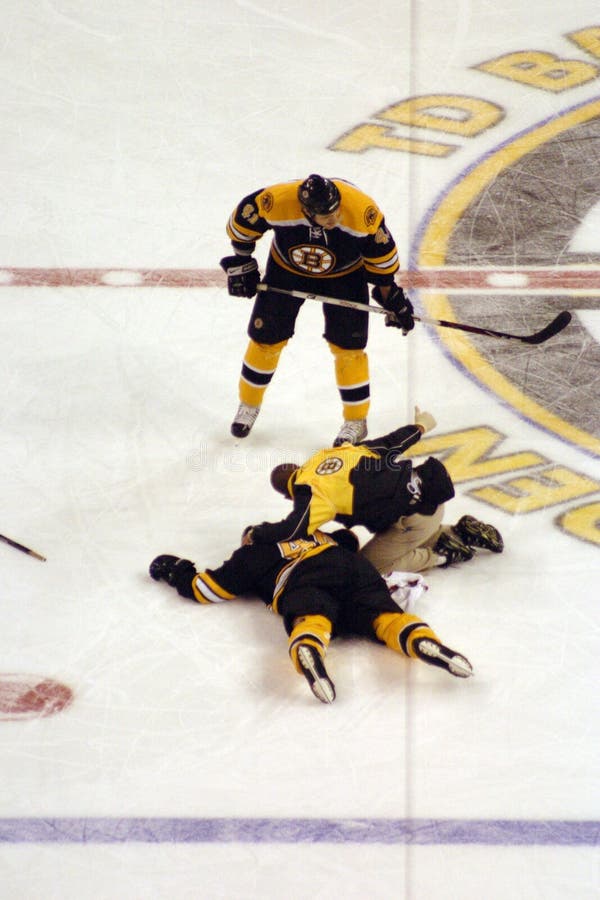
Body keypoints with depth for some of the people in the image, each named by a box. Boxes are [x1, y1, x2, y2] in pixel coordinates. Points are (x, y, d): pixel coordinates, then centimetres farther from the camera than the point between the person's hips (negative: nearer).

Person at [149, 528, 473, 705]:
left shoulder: (252, 554, 29)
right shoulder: (316, 534, 43)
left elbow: (206, 588, 28)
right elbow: (349, 539, 58)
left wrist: (177, 571, 47)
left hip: (305, 580, -3)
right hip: (357, 570, 4)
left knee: (311, 619, -28)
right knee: (383, 615, -14)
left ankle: (309, 653, -65)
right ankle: (422, 640, -49)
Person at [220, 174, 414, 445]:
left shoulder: (362, 210, -36)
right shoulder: (276, 201, -36)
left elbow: (381, 254, -17)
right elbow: (242, 219, -14)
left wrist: (391, 297, -9)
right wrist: (241, 264, -4)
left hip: (344, 274, -1)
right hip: (287, 268, 1)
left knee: (347, 345, -4)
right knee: (266, 338, 5)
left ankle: (356, 419, 14)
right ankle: (249, 404, 28)